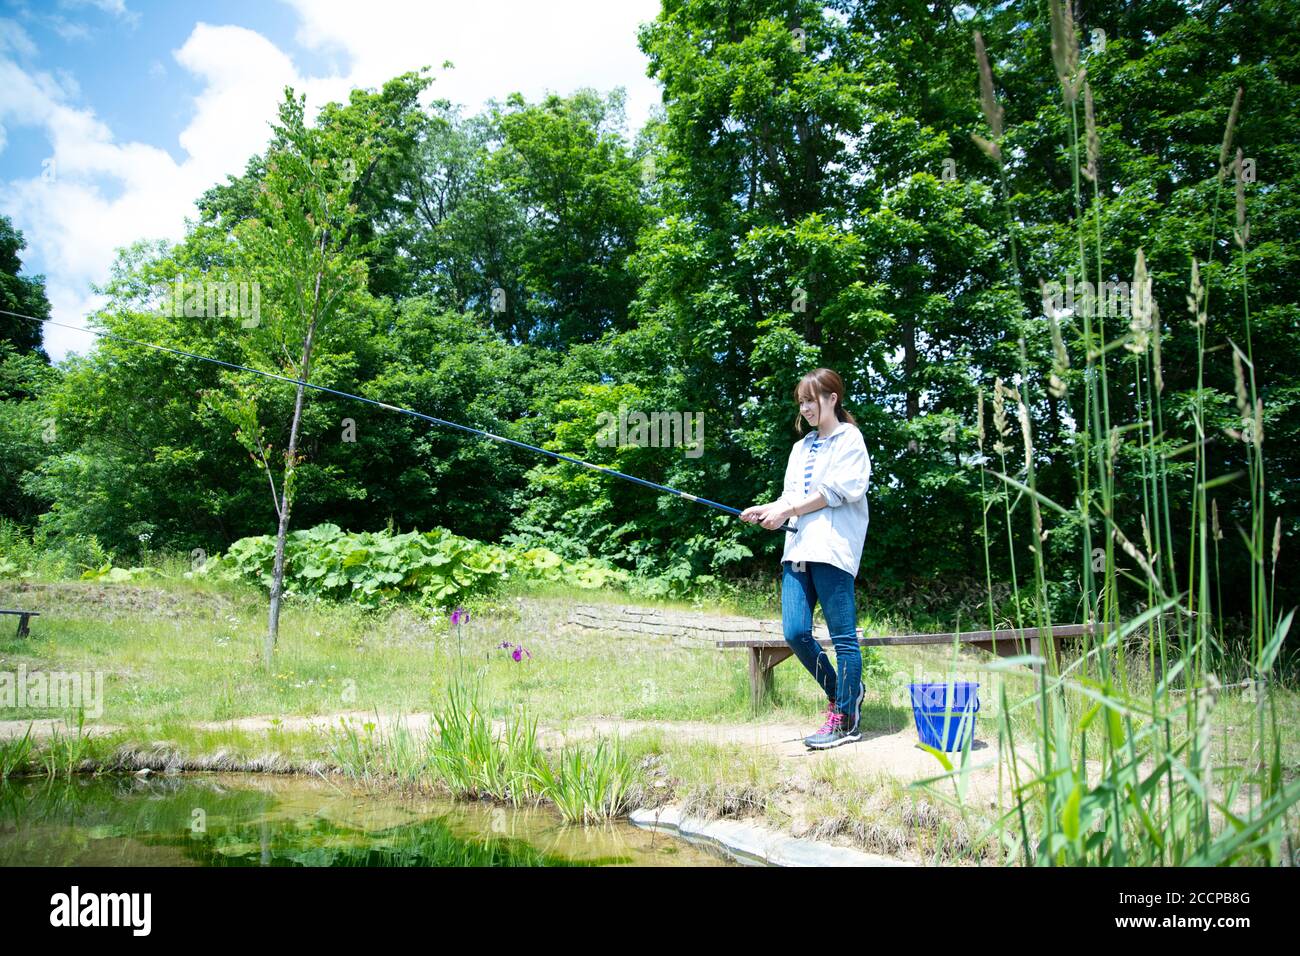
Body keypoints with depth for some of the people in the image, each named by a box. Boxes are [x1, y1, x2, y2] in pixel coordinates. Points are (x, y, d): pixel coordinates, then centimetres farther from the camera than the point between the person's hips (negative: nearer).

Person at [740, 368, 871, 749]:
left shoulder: (849, 439, 3)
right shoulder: (802, 446, 24)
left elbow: (839, 490, -9)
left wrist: (789, 510, -11)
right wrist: (765, 510, 0)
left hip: (833, 547, -7)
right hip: (798, 546, 7)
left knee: (843, 635, -3)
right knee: (795, 633, 0)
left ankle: (845, 720, 3)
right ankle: (842, 693, 20)